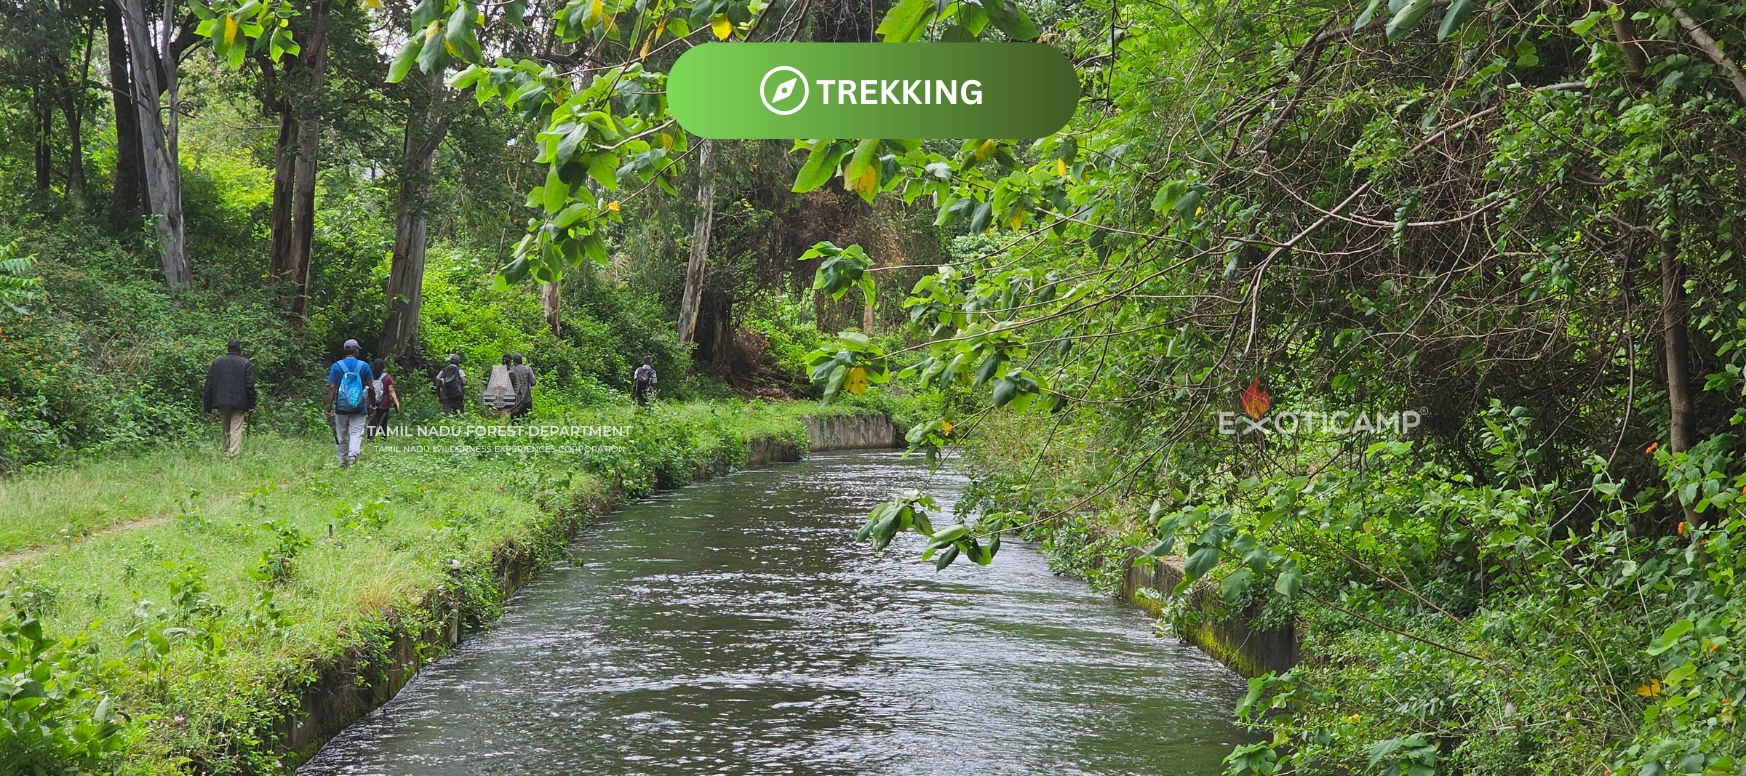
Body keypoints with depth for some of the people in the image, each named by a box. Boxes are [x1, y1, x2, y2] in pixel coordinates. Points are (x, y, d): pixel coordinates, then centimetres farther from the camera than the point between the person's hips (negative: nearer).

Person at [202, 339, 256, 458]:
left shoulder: (216, 362, 8)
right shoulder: (245, 363, -1)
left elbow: (209, 384, 7)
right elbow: (250, 385, -4)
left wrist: (208, 406, 10)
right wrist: (251, 405, 0)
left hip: (221, 401, 3)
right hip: (238, 402, -3)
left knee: (225, 429, 15)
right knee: (236, 429, -4)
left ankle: (225, 452, 17)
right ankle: (234, 454, -14)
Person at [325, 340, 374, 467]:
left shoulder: (336, 366, 0)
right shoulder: (364, 366, -1)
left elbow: (332, 388, -4)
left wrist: (329, 409, -3)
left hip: (341, 408, 1)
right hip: (359, 409, -1)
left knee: (342, 436, 12)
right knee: (356, 433, -3)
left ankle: (343, 461, 18)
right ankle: (353, 453, -28)